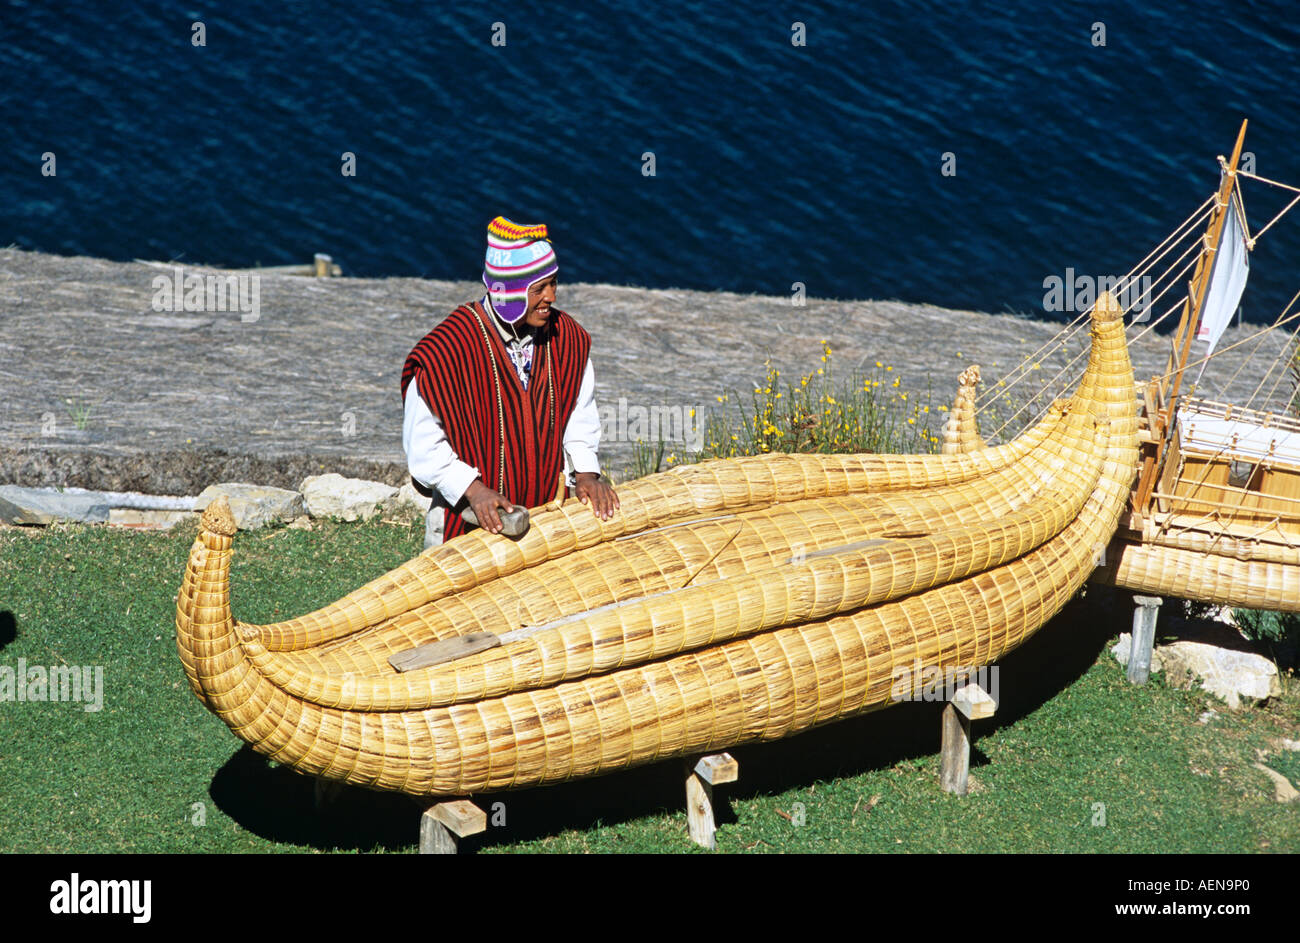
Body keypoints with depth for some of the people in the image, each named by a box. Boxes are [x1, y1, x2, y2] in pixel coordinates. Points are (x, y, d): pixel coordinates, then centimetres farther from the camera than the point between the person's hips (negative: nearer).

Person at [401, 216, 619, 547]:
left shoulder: (567, 339, -2)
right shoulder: (448, 349, -18)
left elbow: (580, 416, 9)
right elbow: (423, 442, -14)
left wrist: (585, 472, -7)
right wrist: (473, 490, -24)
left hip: (547, 514, 4)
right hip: (468, 519, -4)